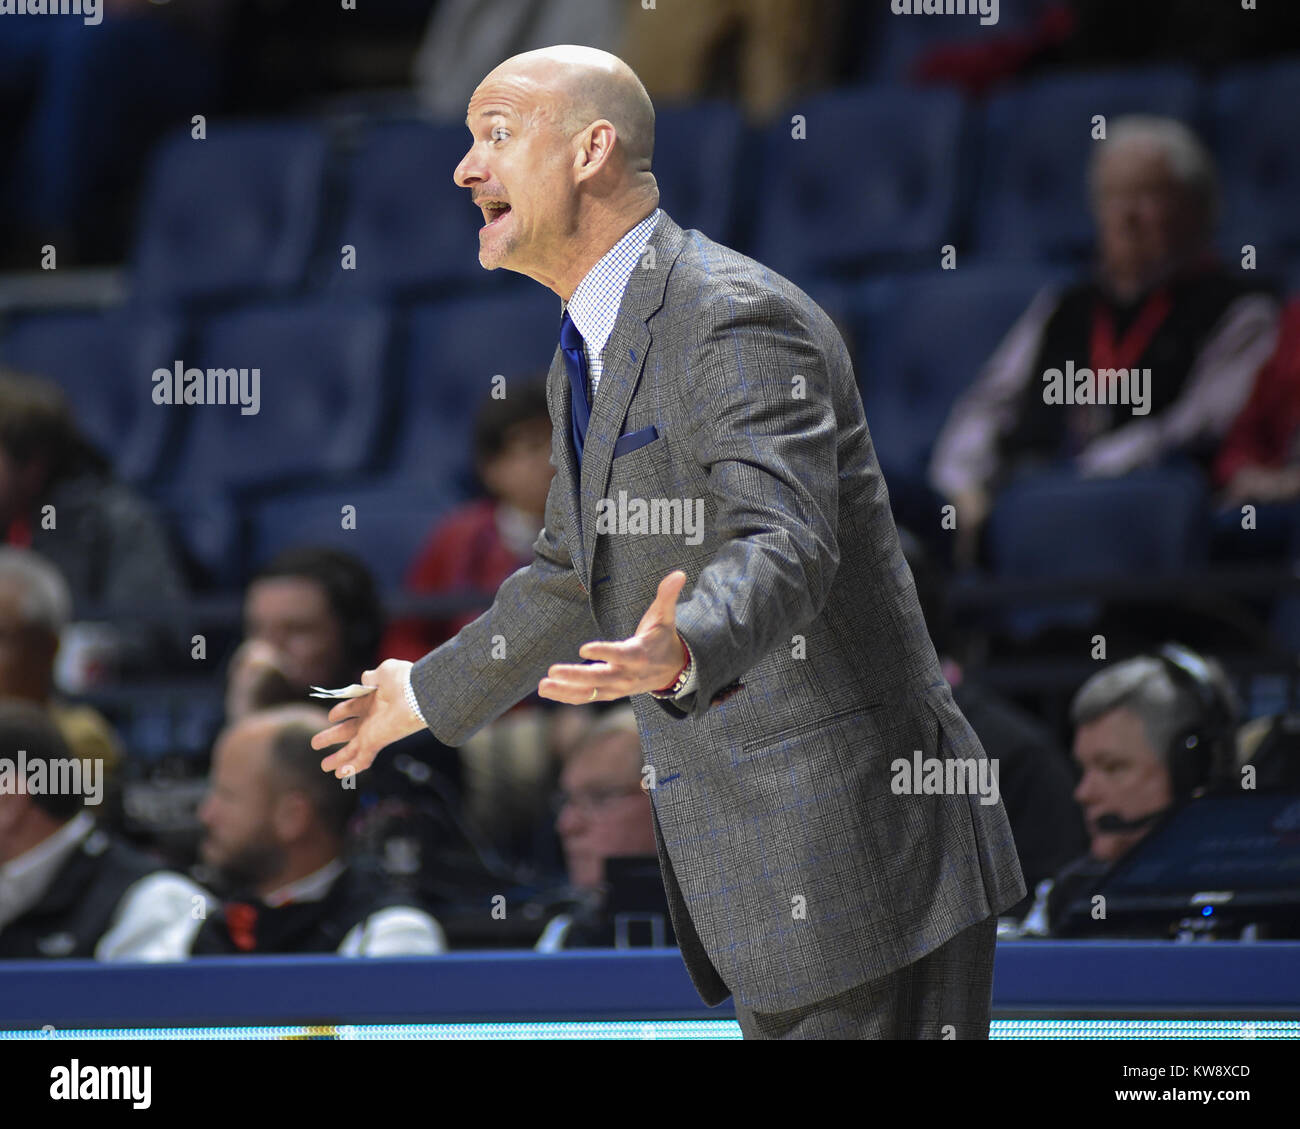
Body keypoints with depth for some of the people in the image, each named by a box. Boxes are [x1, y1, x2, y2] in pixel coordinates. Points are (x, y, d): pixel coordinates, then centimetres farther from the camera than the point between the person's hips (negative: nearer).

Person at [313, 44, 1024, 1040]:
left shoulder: (738, 322, -16)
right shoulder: (592, 357, 16)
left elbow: (782, 553, -31)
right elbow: (576, 577, 31)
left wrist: (679, 657, -51)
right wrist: (429, 694, 42)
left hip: (854, 838, -10)